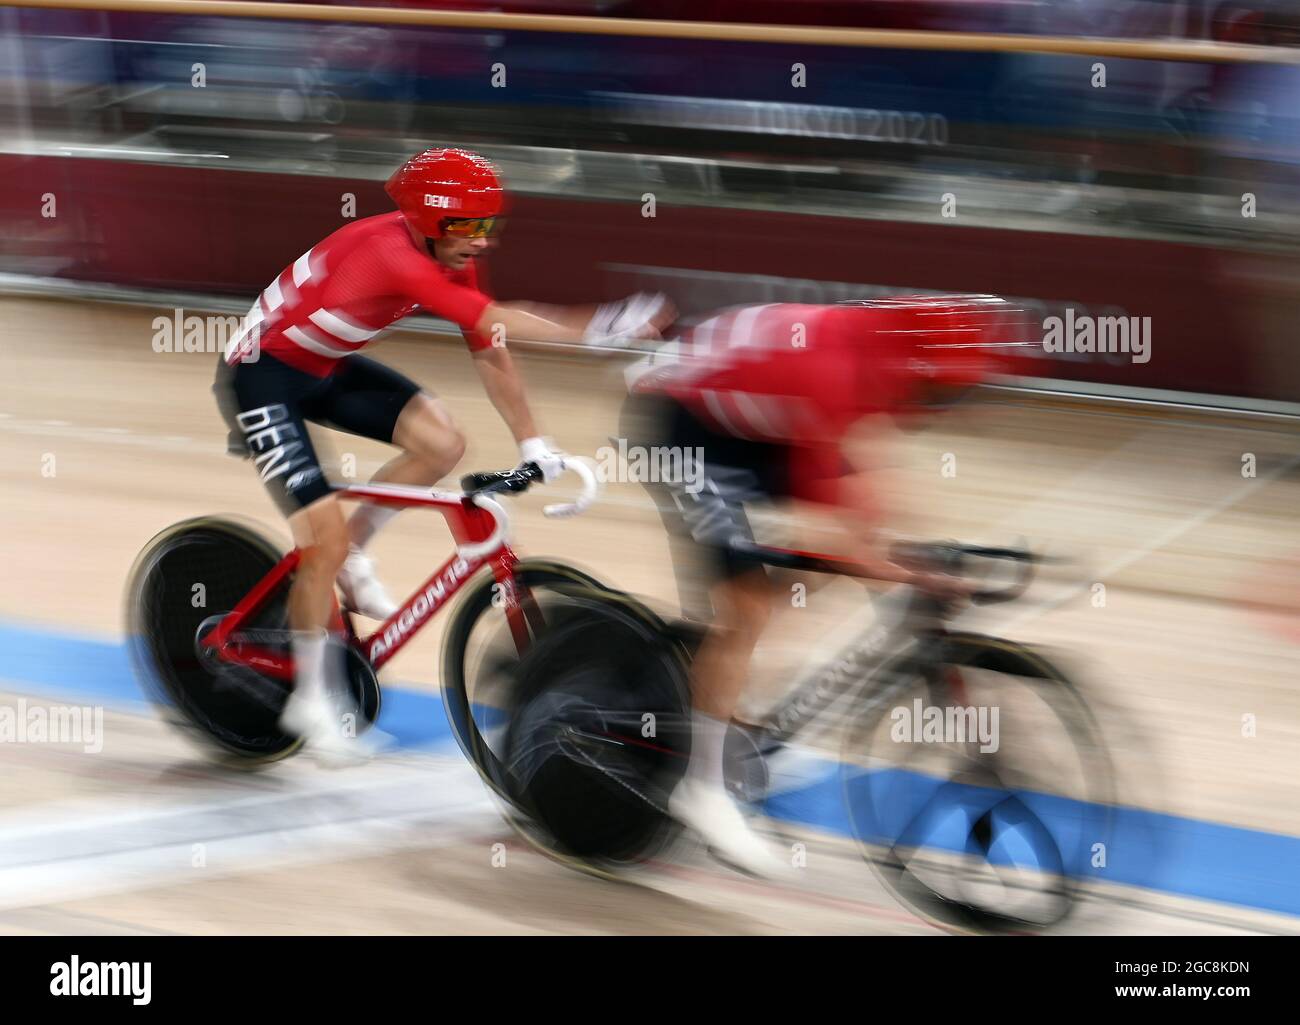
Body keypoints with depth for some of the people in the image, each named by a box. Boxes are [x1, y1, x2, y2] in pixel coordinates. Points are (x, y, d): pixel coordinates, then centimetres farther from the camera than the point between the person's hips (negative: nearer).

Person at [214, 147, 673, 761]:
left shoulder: (453, 258, -8)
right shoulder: (388, 252, -34)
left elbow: (488, 349, -2)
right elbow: (493, 321, -44)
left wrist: (532, 444, -5)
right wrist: (597, 328, -49)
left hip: (327, 366, 8)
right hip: (262, 375, -8)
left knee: (441, 443, -10)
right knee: (326, 537, -13)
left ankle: (350, 559, 11)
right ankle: (311, 701, 5)